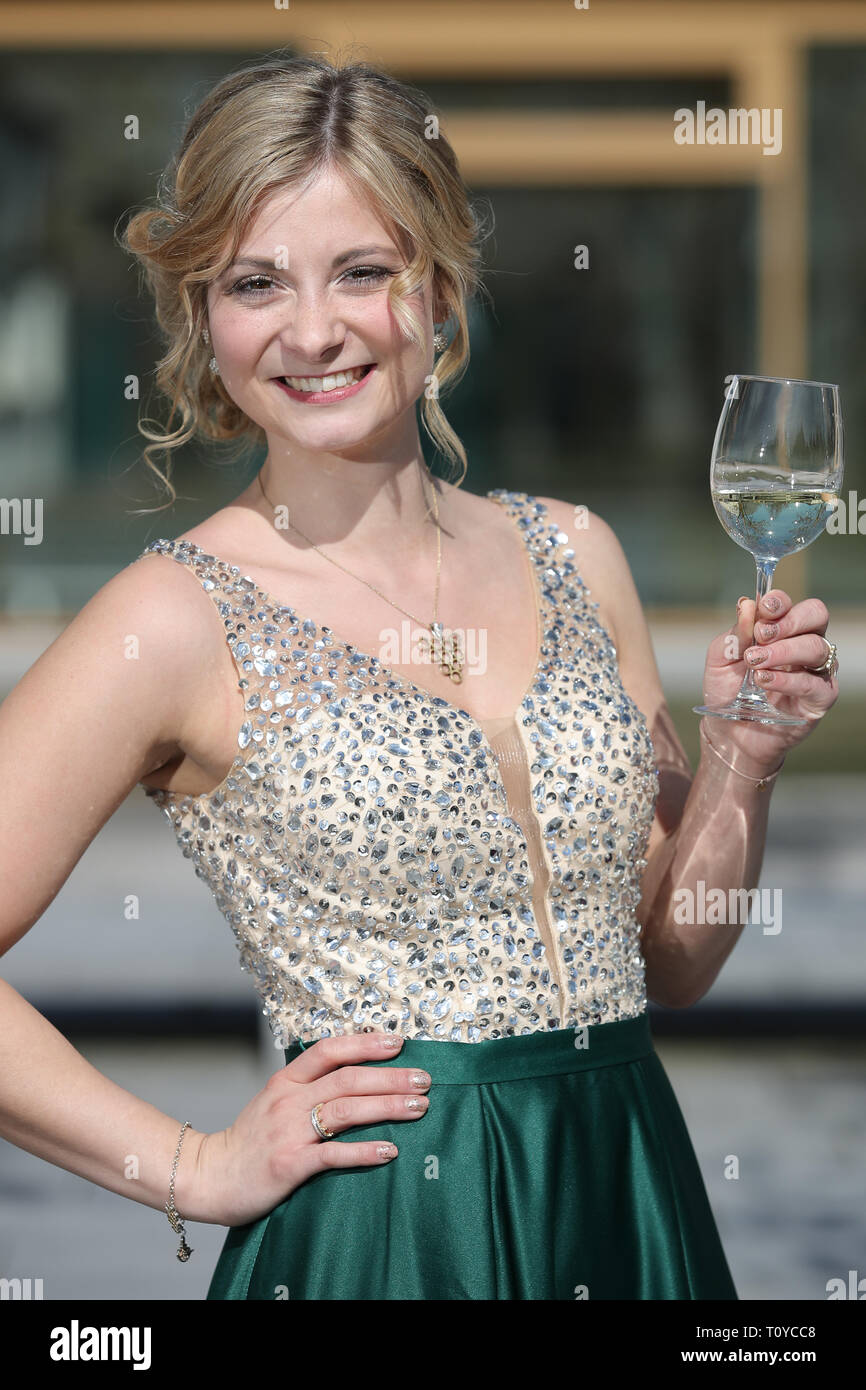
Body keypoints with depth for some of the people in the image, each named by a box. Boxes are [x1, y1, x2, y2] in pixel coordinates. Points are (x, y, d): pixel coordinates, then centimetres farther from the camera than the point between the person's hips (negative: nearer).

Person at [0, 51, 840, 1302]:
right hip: (381, 1233, -4)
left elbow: (668, 961, 12)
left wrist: (744, 761, -3)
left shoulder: (575, 553, 6)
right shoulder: (180, 618, -9)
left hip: (636, 1200, 5)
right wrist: (195, 1170, -11)